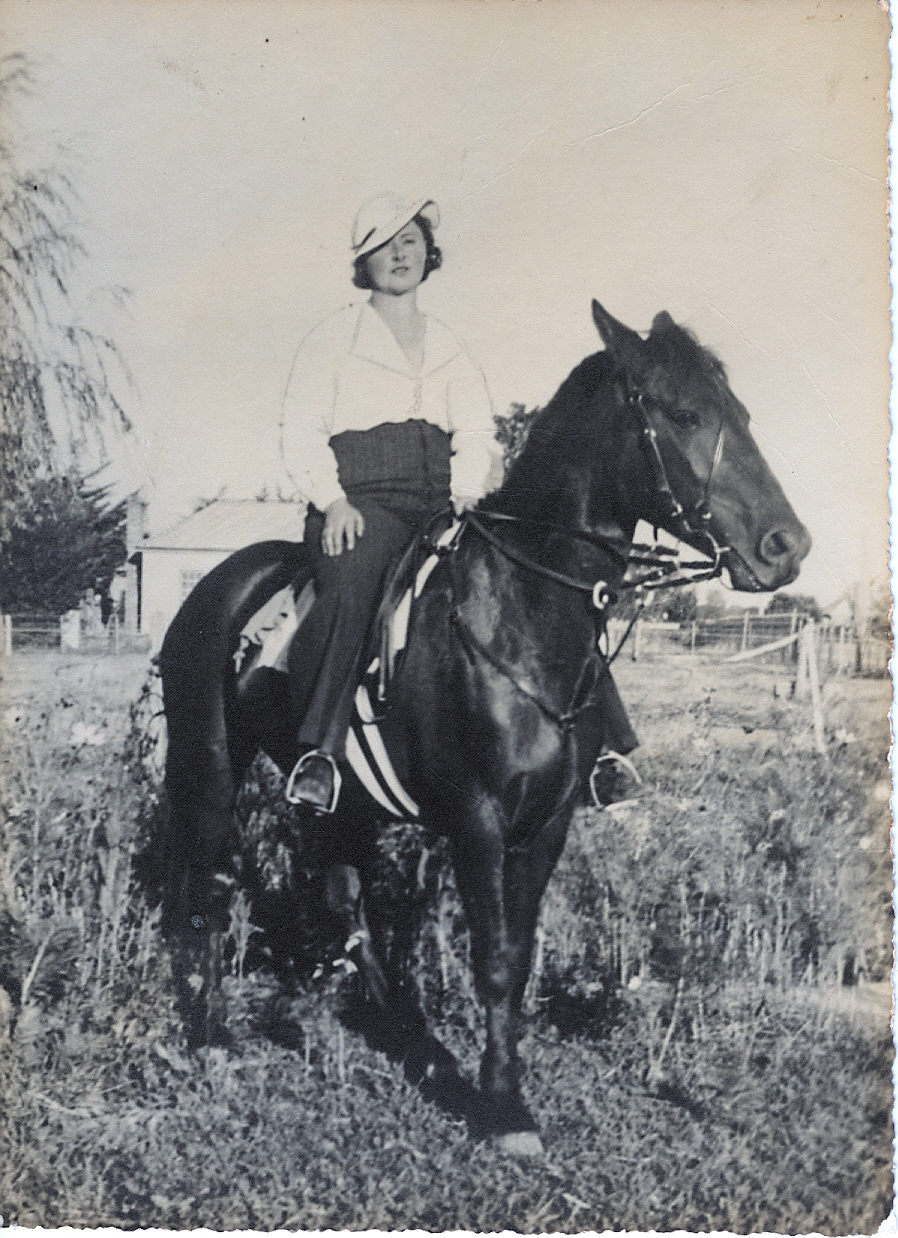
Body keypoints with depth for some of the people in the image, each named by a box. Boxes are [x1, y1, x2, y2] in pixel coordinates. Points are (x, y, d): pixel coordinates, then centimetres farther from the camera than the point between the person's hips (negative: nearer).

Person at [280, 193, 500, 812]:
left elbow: (477, 430, 15)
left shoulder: (451, 348, 25)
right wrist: (332, 500, -11)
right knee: (348, 596, -35)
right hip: (359, 500, -3)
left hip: (438, 502, 4)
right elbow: (302, 429, 5)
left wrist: (466, 495, -6)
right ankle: (319, 751, -37)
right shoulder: (334, 337, 15)